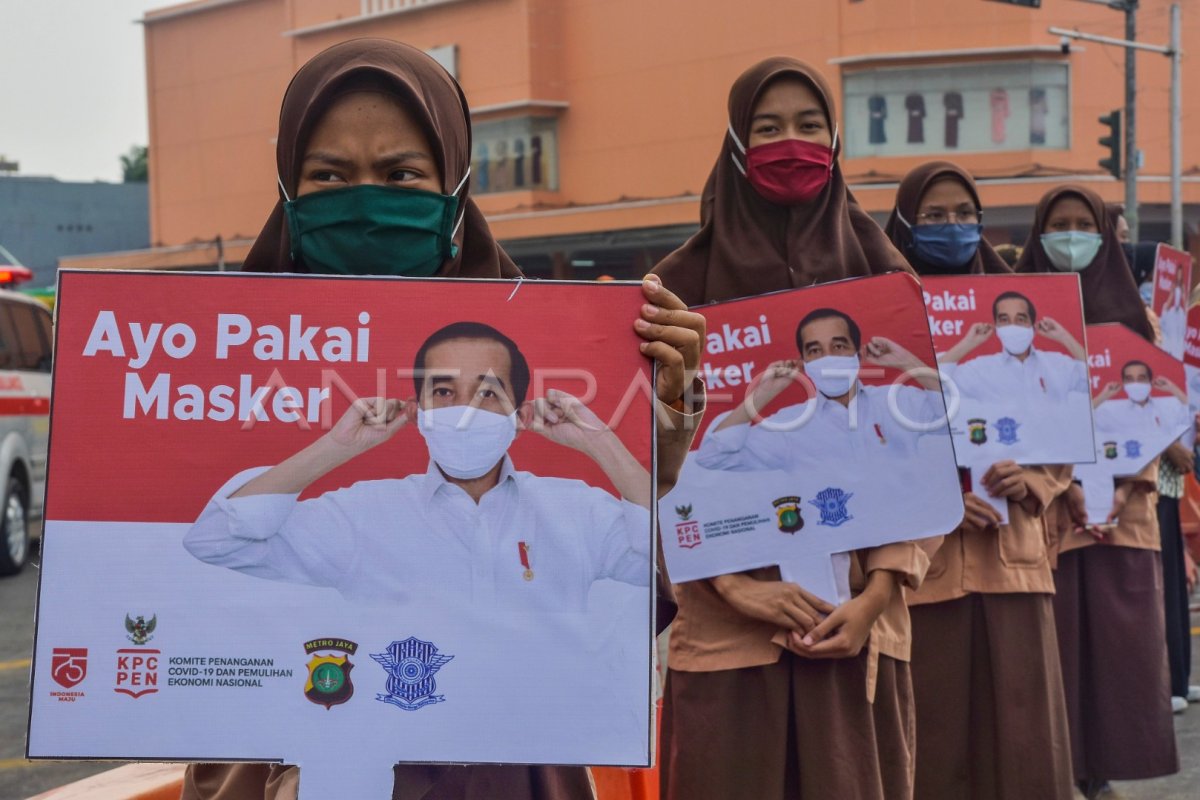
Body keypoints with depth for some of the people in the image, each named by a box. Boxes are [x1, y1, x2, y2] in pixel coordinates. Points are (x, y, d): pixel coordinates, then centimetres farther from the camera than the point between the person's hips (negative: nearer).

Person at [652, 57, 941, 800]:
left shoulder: (883, 278, 6)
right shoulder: (684, 285, 1)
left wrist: (877, 594, -7)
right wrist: (734, 585, -12)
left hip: (858, 619, 2)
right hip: (724, 625, -1)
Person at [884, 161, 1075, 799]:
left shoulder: (1011, 301, 13)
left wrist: (1031, 480, -7)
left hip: (1011, 551, 3)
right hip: (923, 557, -3)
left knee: (1020, 721, 3)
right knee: (933, 730, 0)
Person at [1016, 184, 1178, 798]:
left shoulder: (1130, 314, 13)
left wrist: (1122, 486, -8)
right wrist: (1067, 485, -14)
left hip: (1123, 503, 2)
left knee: (1123, 636, -1)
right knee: (1057, 638, -5)